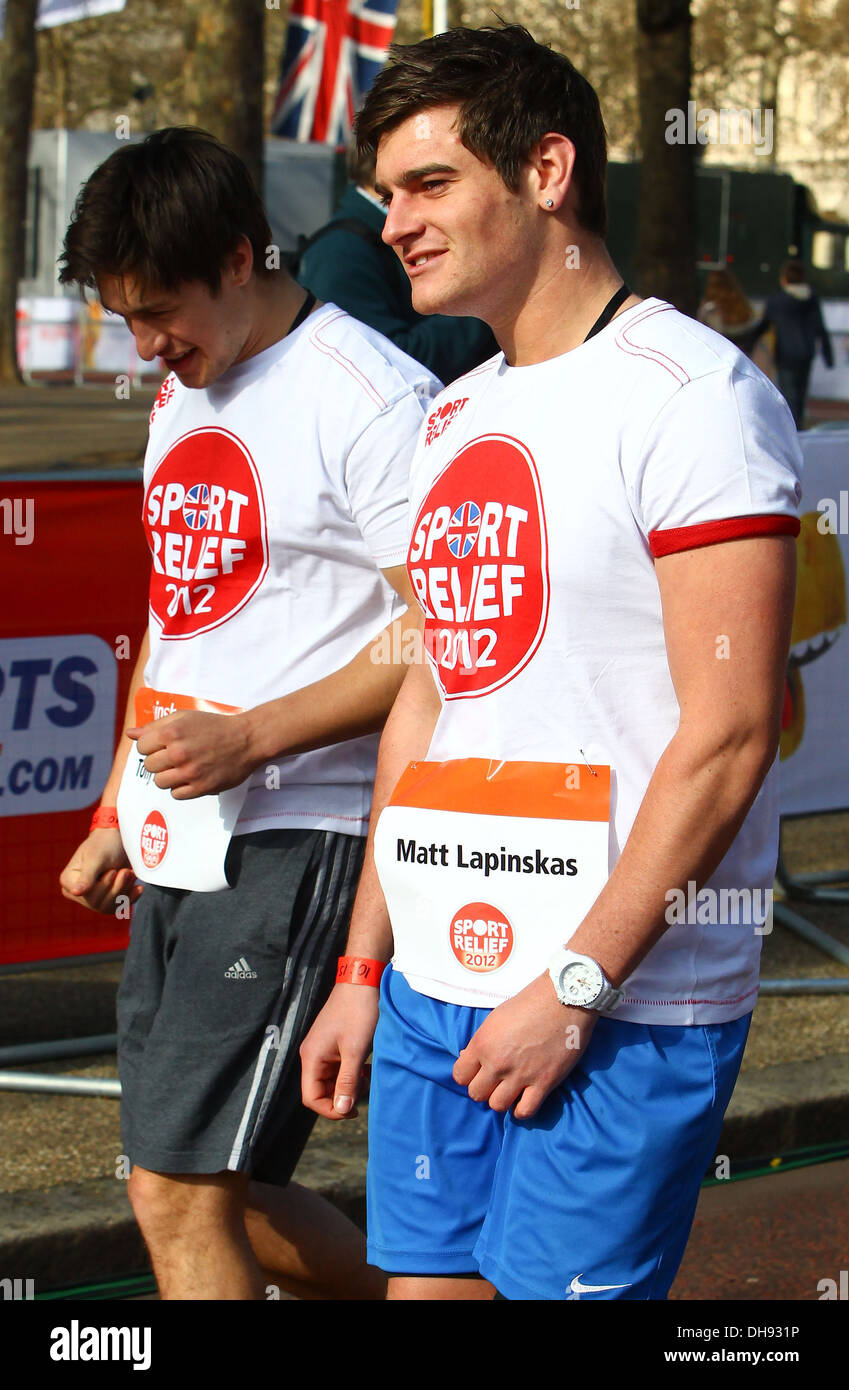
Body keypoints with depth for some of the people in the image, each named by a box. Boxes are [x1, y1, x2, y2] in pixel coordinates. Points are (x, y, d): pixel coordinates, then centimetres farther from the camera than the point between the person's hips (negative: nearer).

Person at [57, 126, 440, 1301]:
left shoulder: (374, 399, -12)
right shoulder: (184, 399, 16)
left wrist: (252, 738, -21)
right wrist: (114, 813, 22)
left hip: (297, 840, -9)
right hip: (178, 847, 9)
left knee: (180, 1192, -11)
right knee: (212, 1191, 12)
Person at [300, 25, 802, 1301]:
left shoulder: (689, 395, -11)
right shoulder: (458, 418, 15)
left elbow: (727, 739, -16)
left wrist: (575, 987, -17)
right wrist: (364, 971, 17)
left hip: (629, 1002, -8)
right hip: (437, 981, 8)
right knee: (425, 1278, 8)